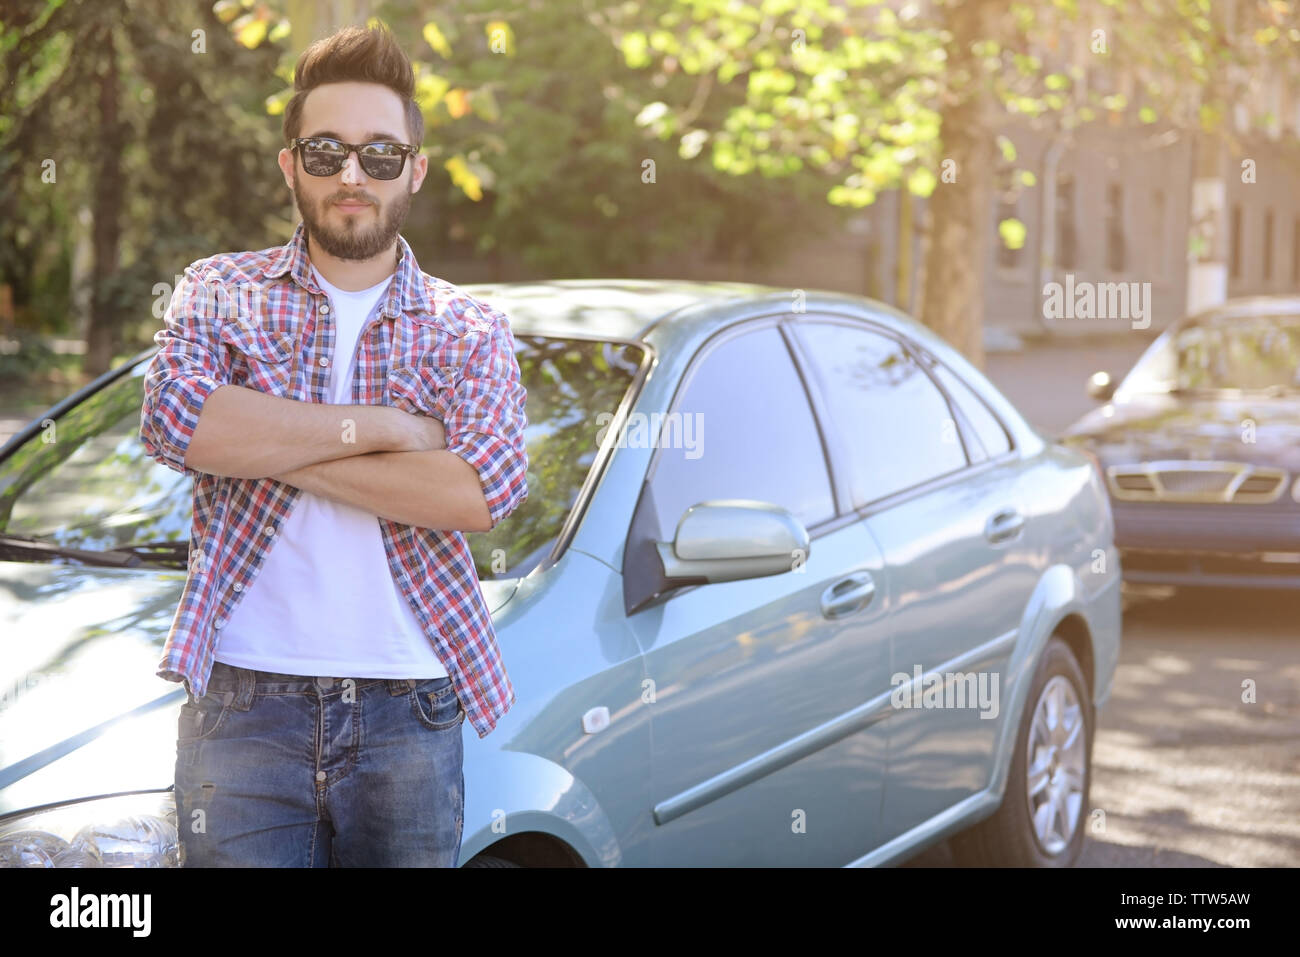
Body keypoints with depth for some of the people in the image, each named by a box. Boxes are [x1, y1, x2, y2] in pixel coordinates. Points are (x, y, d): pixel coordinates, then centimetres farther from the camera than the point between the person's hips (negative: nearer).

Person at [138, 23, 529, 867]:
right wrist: (376, 427, -11)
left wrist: (270, 450, -10)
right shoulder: (221, 292, 9)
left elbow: (486, 488, -11)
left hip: (409, 712, 1)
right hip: (243, 704, -1)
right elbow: (175, 419, -12)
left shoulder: (471, 332, 8)